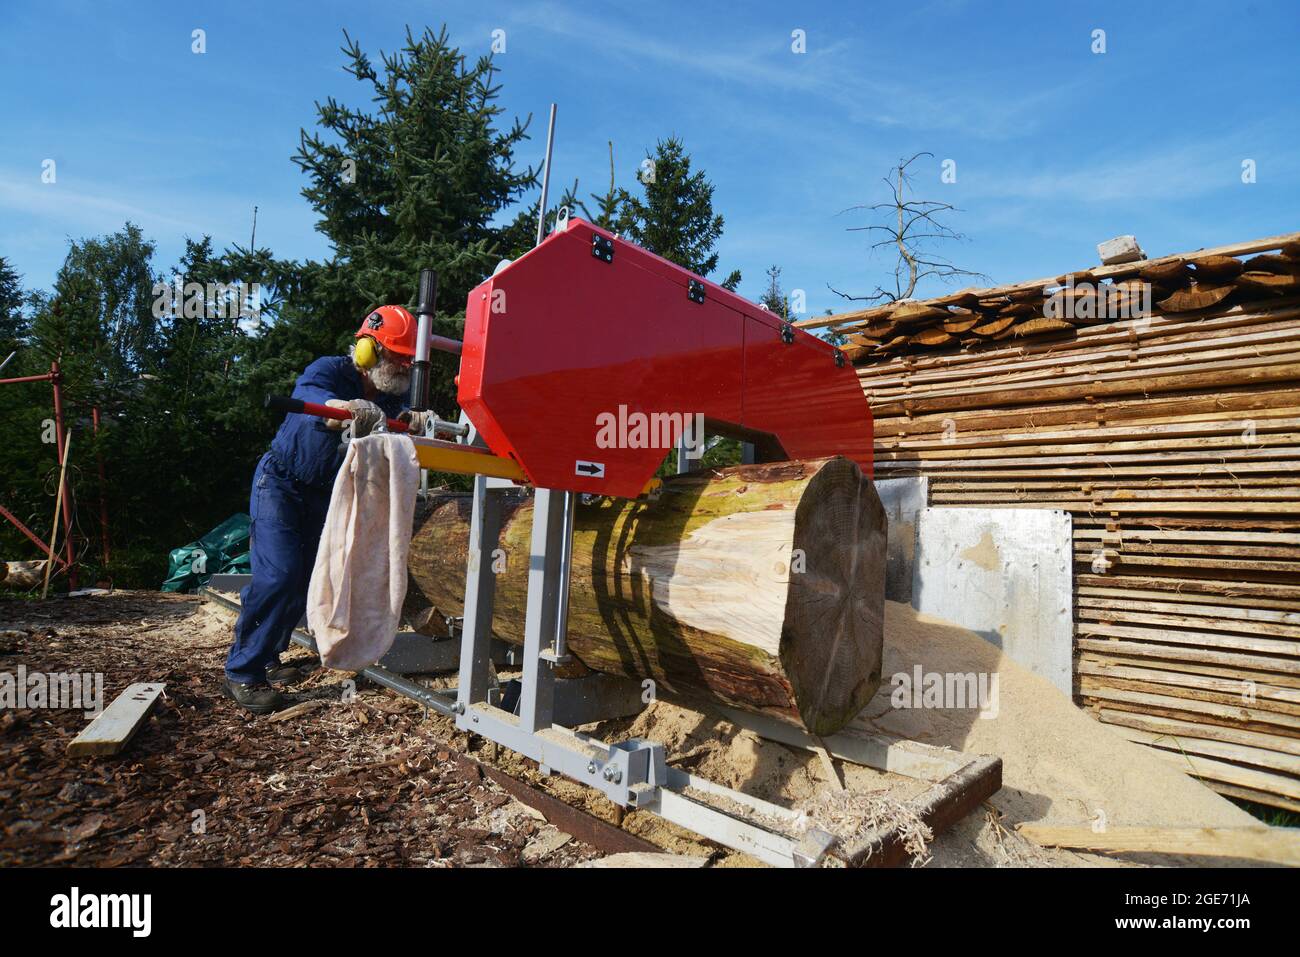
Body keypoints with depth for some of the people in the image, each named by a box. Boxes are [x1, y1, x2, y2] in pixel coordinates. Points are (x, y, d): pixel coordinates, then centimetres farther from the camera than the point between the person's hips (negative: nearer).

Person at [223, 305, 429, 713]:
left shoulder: (392, 396, -5)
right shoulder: (329, 370, -22)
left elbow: (401, 419, -22)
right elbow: (310, 396, -43)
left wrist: (416, 421, -47)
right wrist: (348, 410, -66)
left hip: (325, 495, 6)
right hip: (281, 483, -6)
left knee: (306, 580, 9)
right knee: (278, 576, -16)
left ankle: (266, 657, 25)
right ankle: (242, 673, -5)